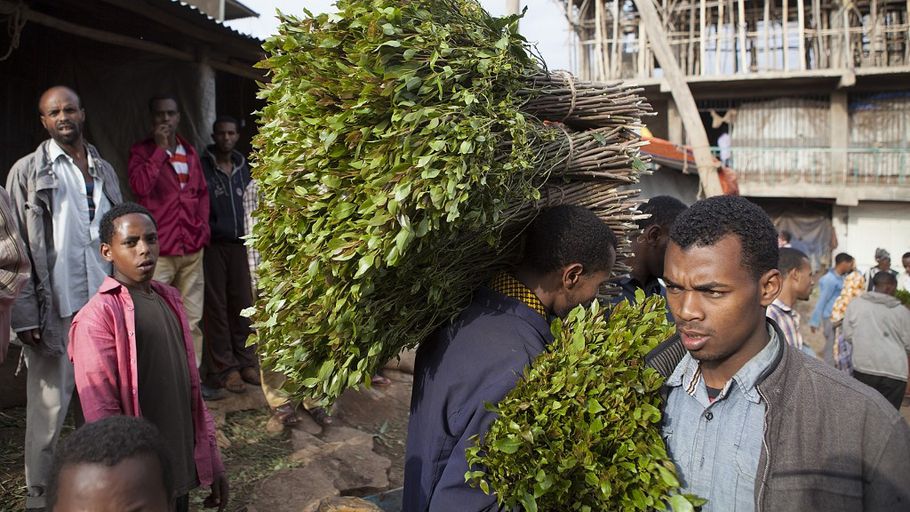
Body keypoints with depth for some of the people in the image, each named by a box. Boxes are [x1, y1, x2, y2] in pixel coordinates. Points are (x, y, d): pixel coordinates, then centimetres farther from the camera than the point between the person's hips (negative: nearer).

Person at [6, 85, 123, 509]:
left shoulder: (104, 170, 13)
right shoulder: (27, 171, 1)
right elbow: (15, 249, -3)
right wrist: (25, 313, -9)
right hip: (55, 307, -3)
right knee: (49, 404, 4)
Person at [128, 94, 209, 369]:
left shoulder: (190, 152, 15)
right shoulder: (141, 150, 1)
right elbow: (140, 186, -17)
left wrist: (203, 226, 11)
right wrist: (160, 148, -12)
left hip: (192, 248, 5)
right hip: (158, 249, -5)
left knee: (191, 321, 9)